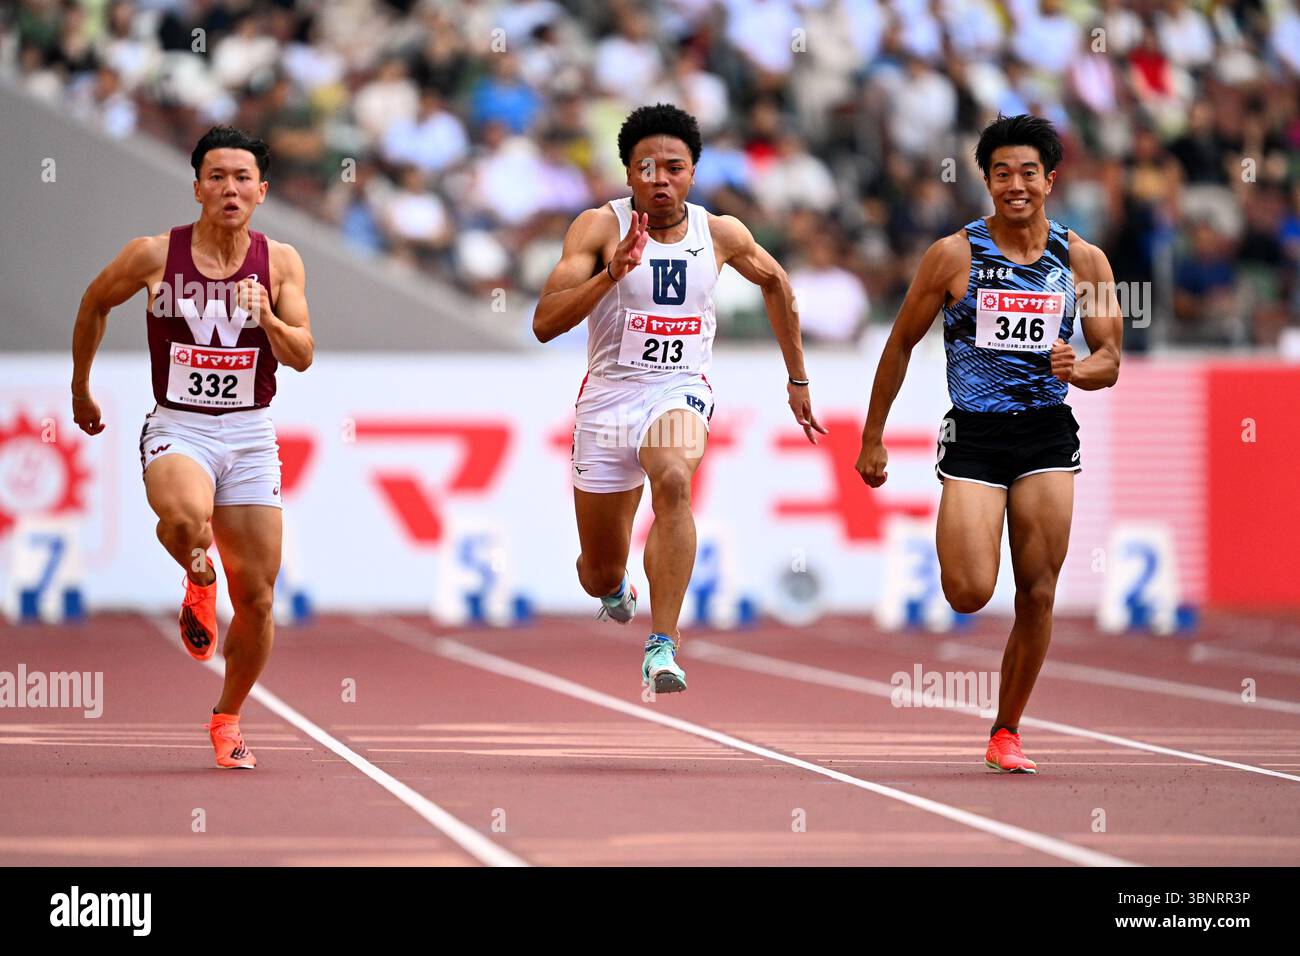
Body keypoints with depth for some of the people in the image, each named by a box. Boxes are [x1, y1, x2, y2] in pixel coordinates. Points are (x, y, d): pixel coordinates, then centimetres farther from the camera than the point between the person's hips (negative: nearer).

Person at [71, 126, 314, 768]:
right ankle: (198, 581, -3)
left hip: (250, 433, 2)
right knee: (186, 514, -38)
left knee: (256, 599, 2)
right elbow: (95, 304, 13)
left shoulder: (280, 263, 0)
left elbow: (302, 358, -4)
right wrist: (80, 390, 20)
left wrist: (266, 318, -23)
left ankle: (227, 719, 25)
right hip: (177, 427, -2)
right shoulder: (154, 255, -5)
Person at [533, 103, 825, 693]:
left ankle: (663, 647, -37)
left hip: (680, 391, 0)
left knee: (673, 480, -36)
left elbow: (775, 282, 22)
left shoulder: (720, 234, -1)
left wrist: (798, 379, 24)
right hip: (608, 396, 0)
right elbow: (544, 324, -20)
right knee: (600, 575, 10)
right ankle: (616, 590, 51)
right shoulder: (600, 226, -10)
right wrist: (613, 272, -34)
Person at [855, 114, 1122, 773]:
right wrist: (872, 438, 6)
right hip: (974, 435, -2)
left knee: (1037, 595, 0)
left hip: (1047, 434, 2)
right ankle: (953, 545, 23)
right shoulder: (954, 255, -3)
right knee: (970, 594, -15)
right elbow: (901, 344, 5)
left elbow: (1108, 360, 8)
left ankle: (1006, 732, 16)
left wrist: (1075, 370, -16)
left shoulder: (1084, 261, 3)